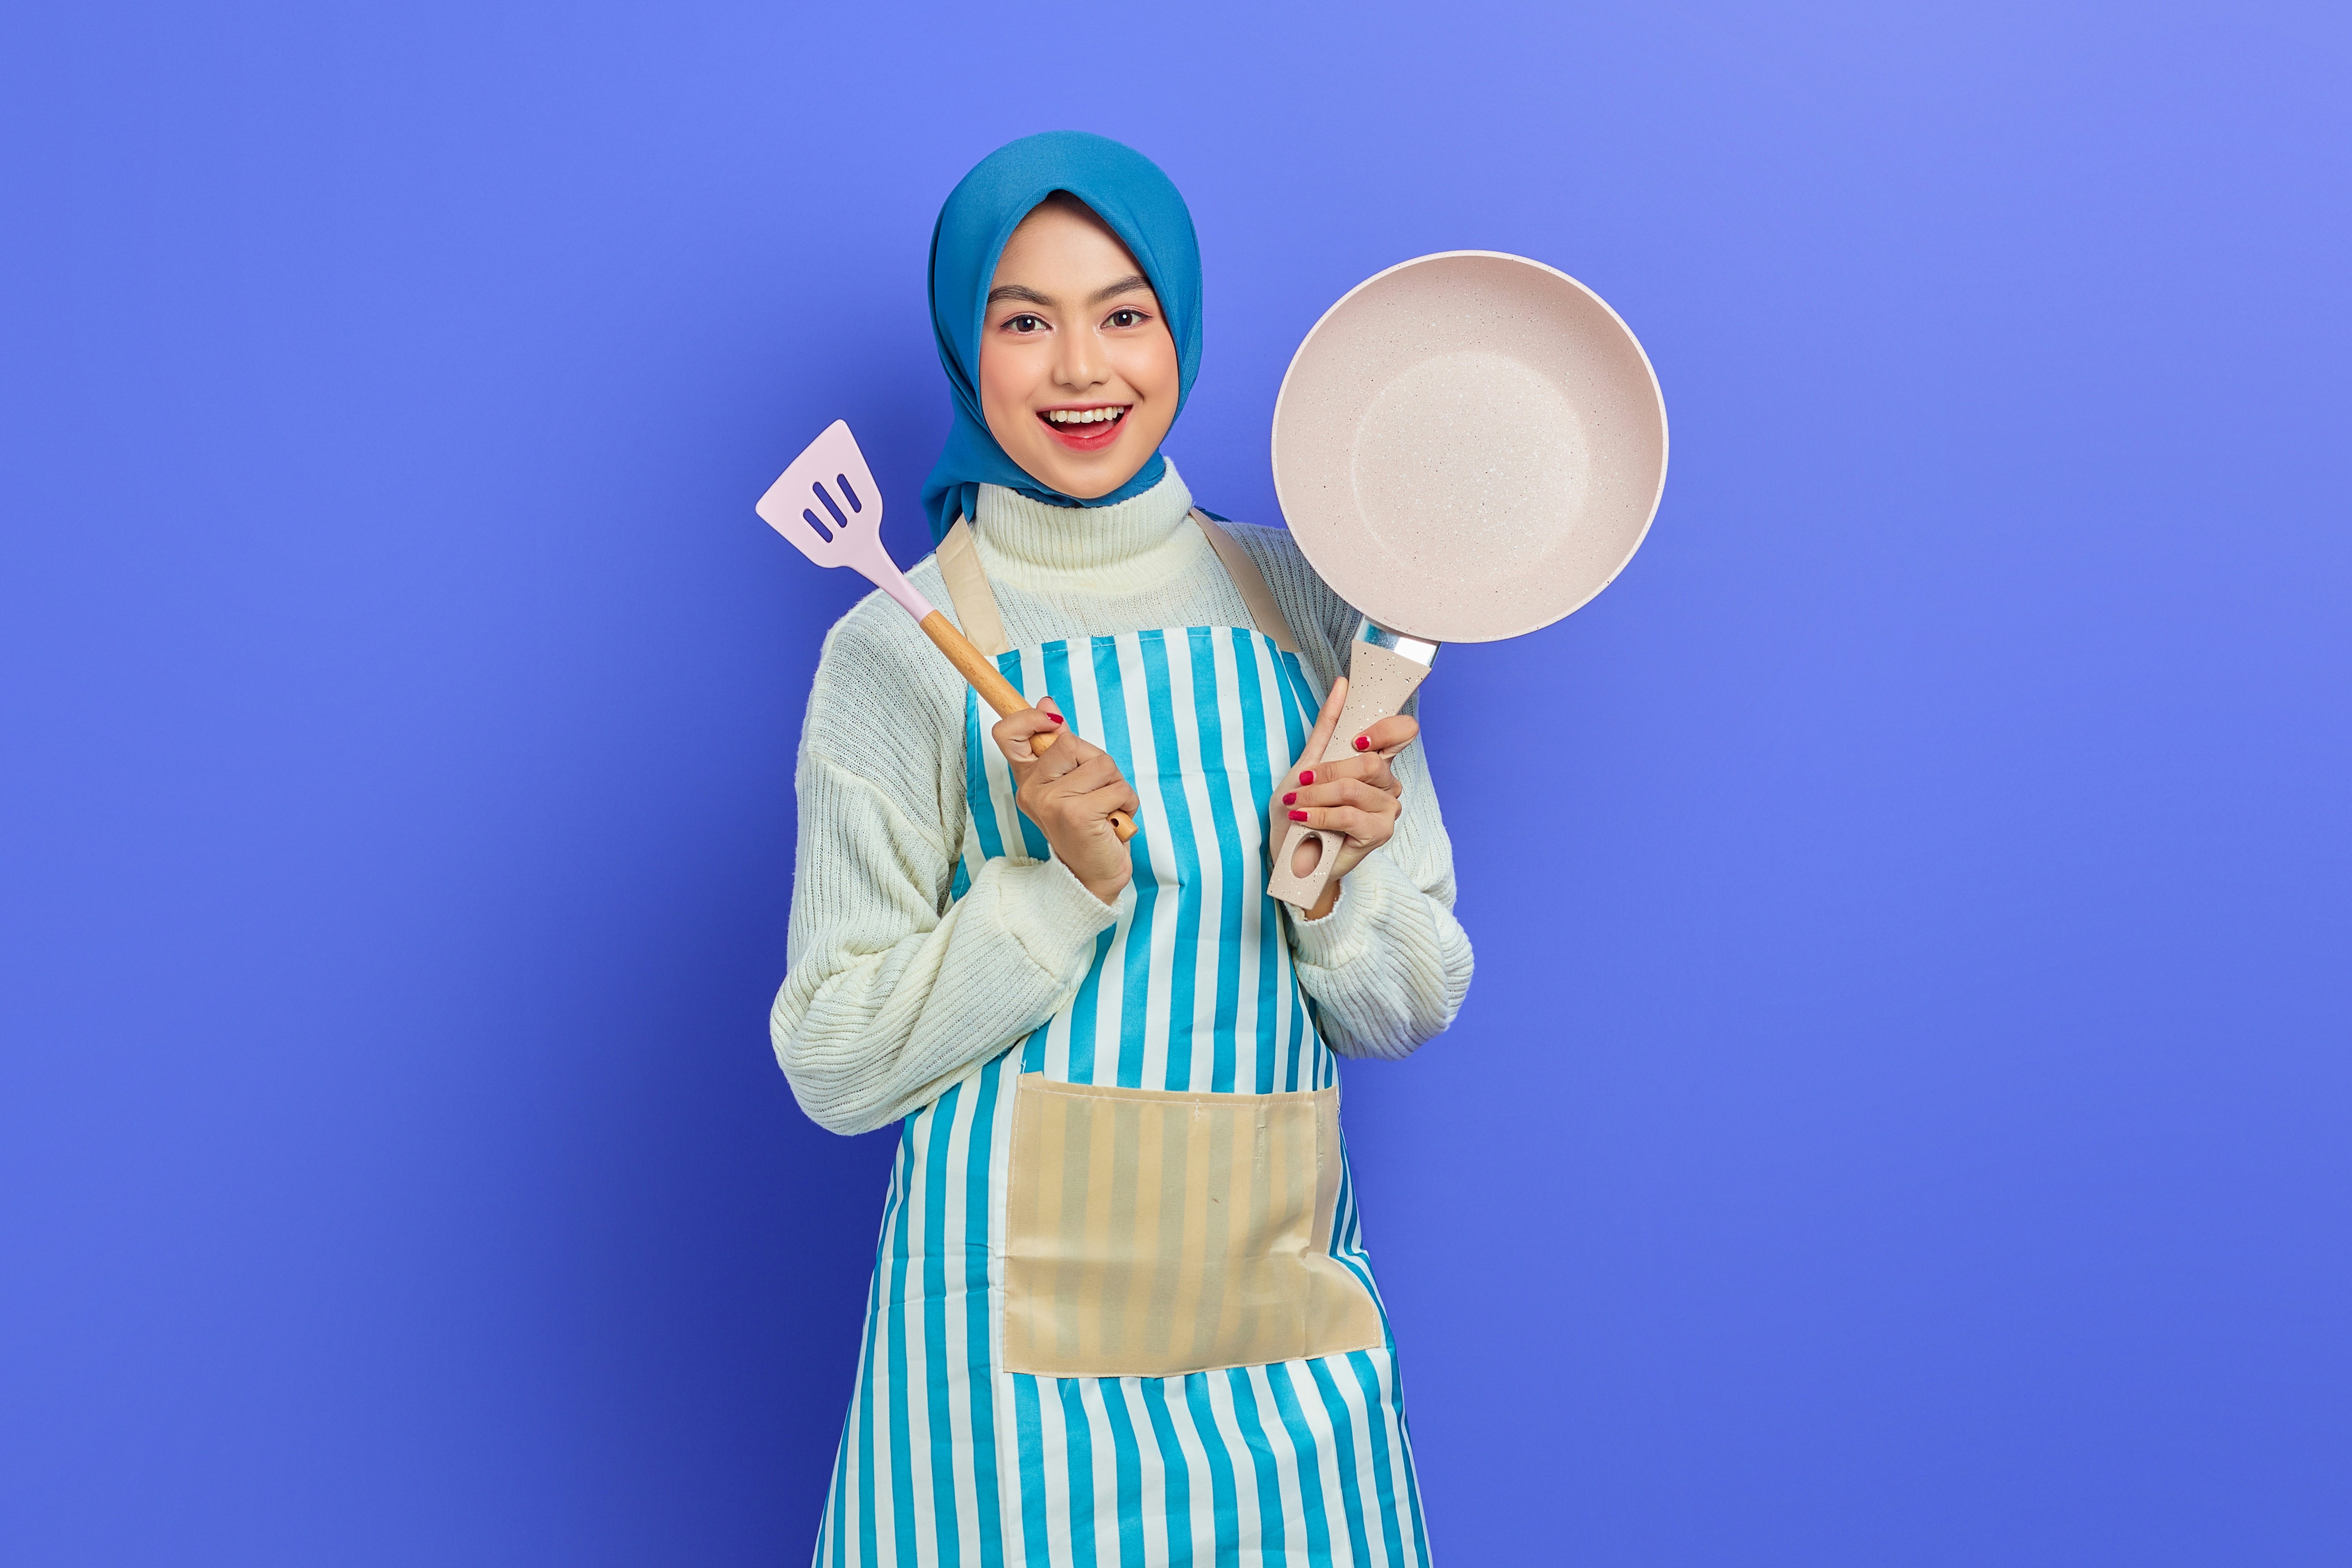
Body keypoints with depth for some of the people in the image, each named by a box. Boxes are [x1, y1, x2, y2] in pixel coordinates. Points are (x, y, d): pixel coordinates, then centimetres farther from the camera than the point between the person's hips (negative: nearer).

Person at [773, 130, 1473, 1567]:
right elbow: (837, 1066, -7)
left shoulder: (1300, 607, 3)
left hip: (1282, 1312, 3)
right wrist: (1065, 880, -19)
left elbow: (1407, 1012, 6)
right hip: (1019, 1325, -3)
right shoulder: (901, 652, -6)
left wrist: (1343, 874, -15)